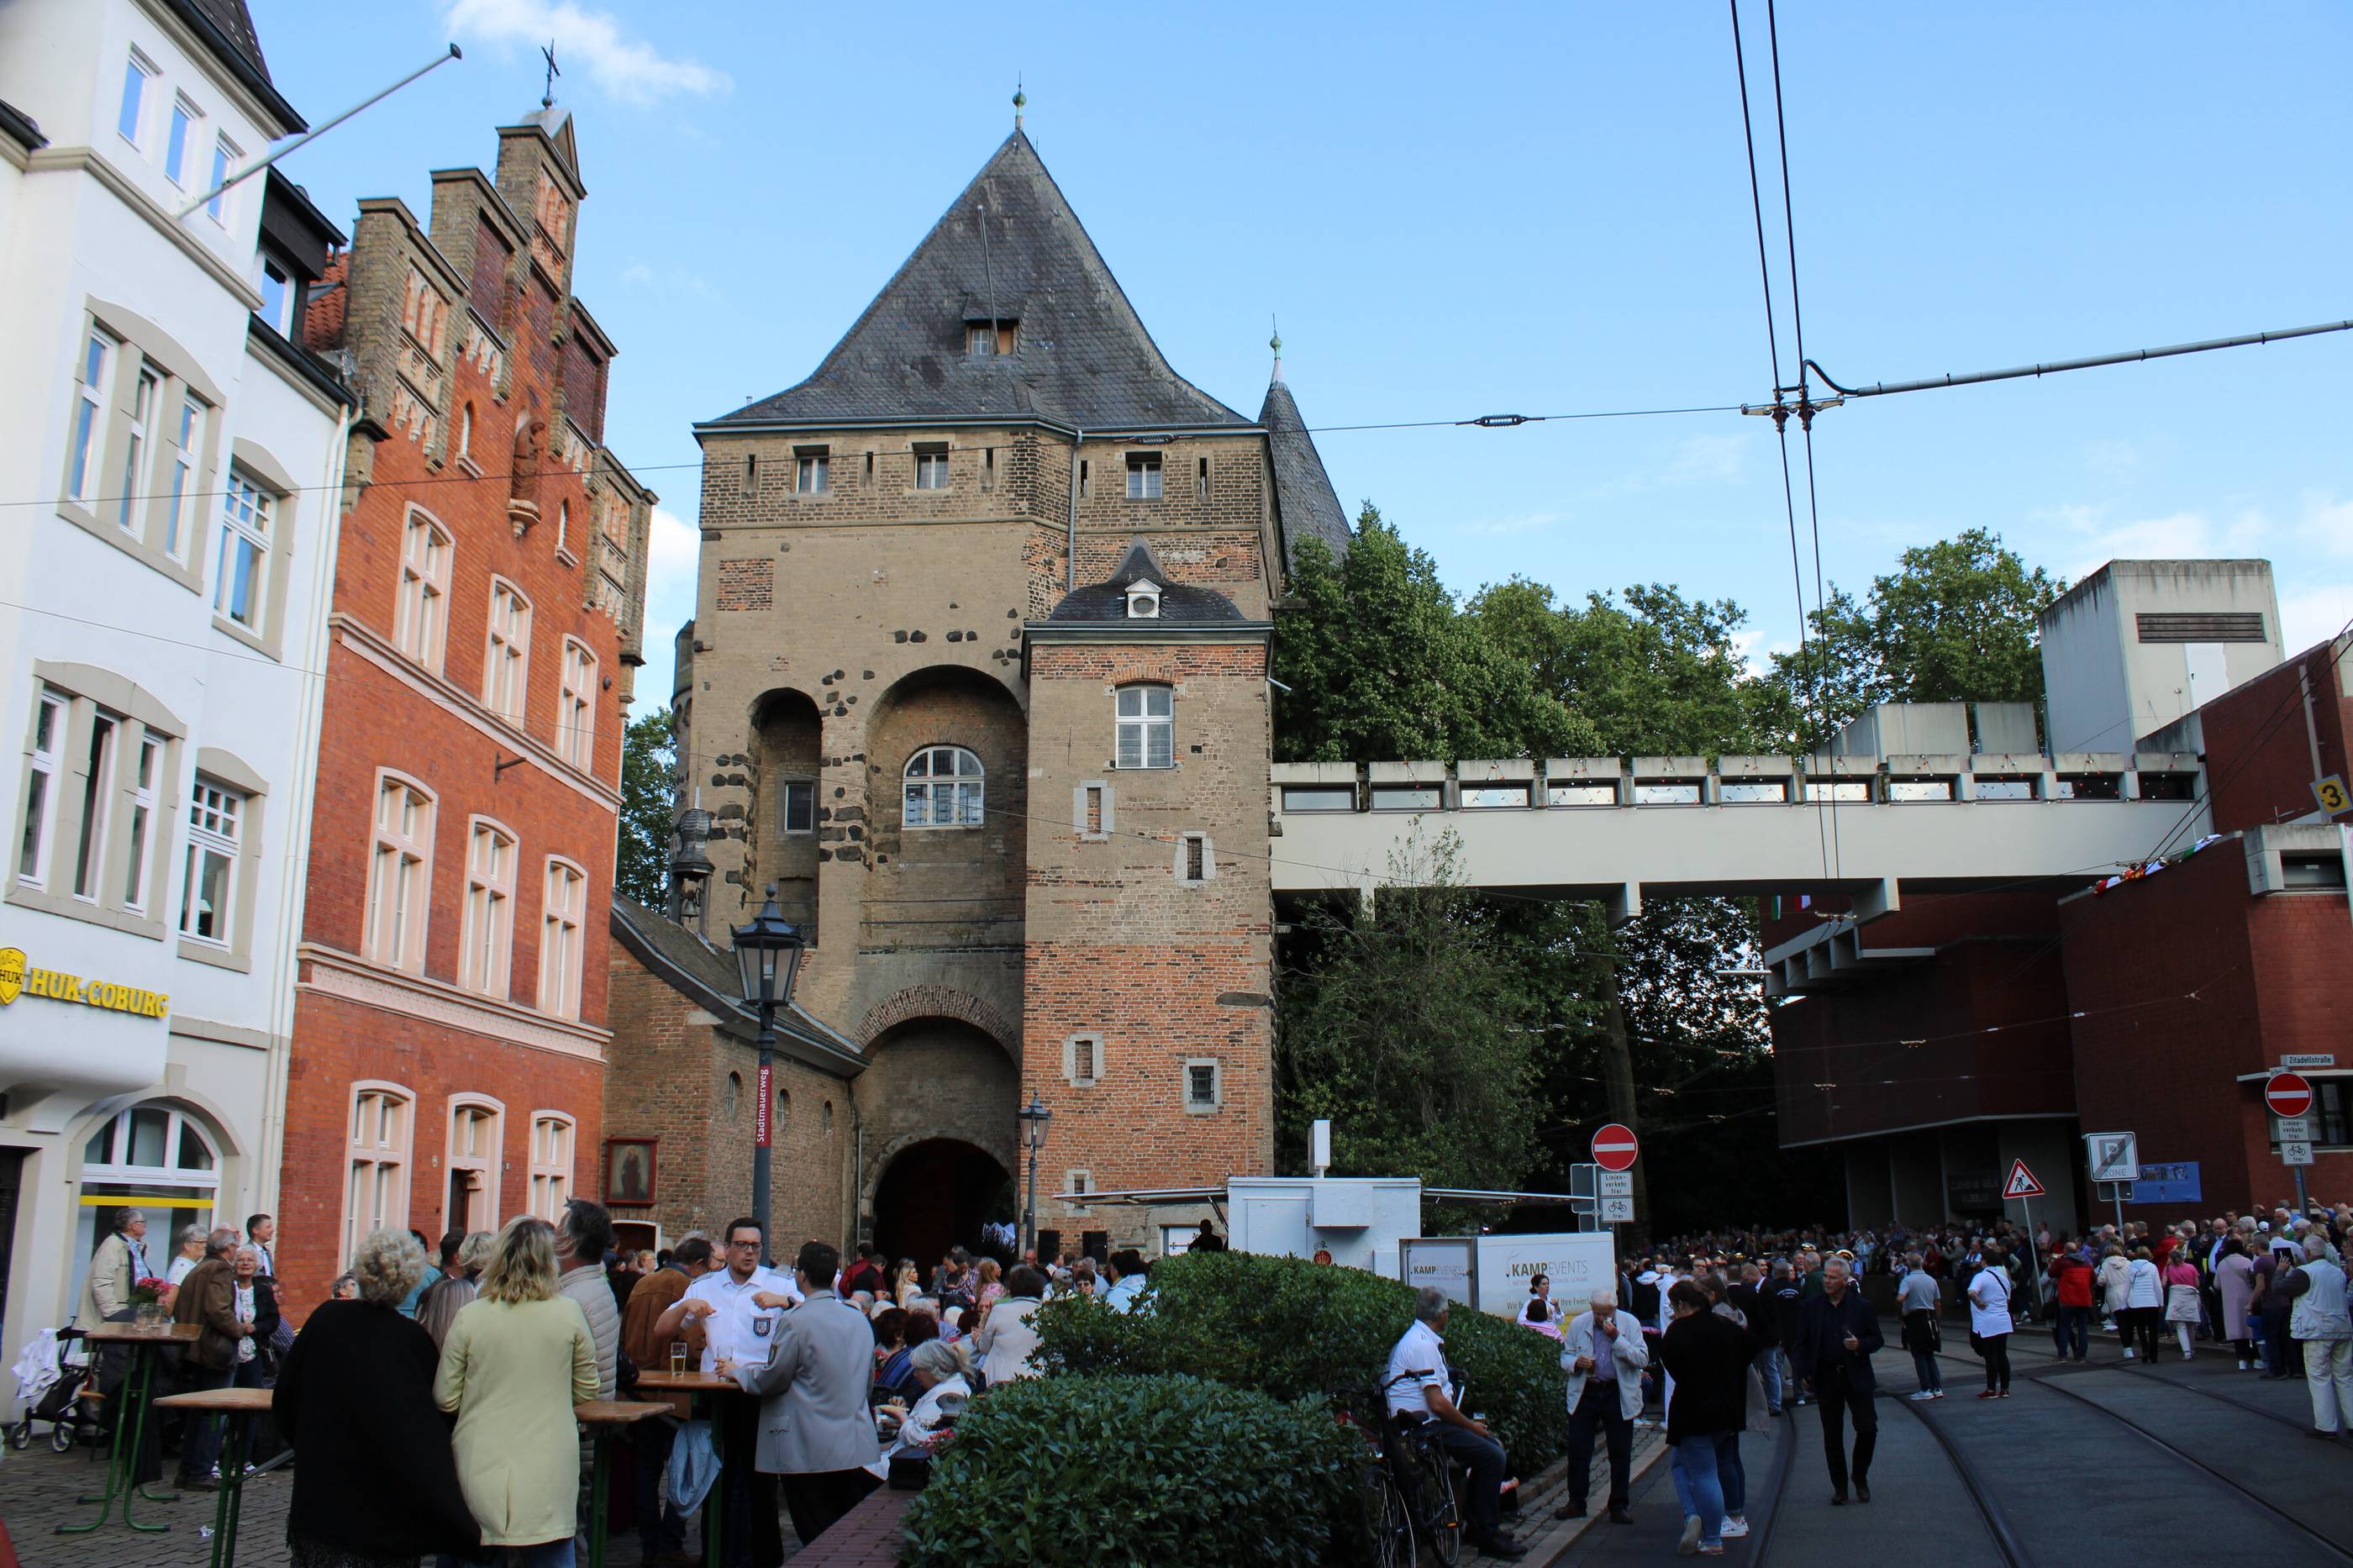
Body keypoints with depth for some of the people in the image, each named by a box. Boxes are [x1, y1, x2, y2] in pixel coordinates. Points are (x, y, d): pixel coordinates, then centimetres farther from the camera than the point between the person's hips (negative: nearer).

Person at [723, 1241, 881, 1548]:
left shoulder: (795, 1322, -14)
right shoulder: (859, 1320, 6)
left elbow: (772, 1380, -8)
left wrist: (737, 1371, 10)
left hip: (810, 1452, -6)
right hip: (857, 1449, 6)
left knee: (818, 1540, 2)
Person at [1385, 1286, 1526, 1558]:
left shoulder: (1424, 1339, 16)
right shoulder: (1423, 1344, -18)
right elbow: (1437, 1403, -23)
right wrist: (1471, 1425, -10)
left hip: (1426, 1421, 11)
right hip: (1423, 1426, -11)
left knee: (1493, 1446, 12)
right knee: (1491, 1456, -17)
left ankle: (1478, 1525, 17)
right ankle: (1487, 1534, -9)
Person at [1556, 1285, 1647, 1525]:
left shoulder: (1630, 1324, -3)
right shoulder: (1578, 1324, 1)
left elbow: (1642, 1359, -10)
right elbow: (1565, 1357, 8)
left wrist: (1617, 1338, -21)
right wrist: (1576, 1363, -15)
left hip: (1618, 1395, -1)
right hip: (1585, 1394, 1)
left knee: (1620, 1454, 6)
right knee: (1578, 1451, 2)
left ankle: (1619, 1506, 16)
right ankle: (1576, 1502, 14)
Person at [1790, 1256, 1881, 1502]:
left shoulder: (1862, 1306, -1)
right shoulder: (1809, 1306, 1)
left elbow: (1877, 1340, 5)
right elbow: (1800, 1342, 4)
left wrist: (1860, 1345, -15)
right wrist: (1802, 1371, -6)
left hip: (1856, 1377, -1)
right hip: (1826, 1378, 1)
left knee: (1868, 1428, -4)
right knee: (1832, 1436, 7)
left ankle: (1860, 1476, 21)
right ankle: (1839, 1487, 19)